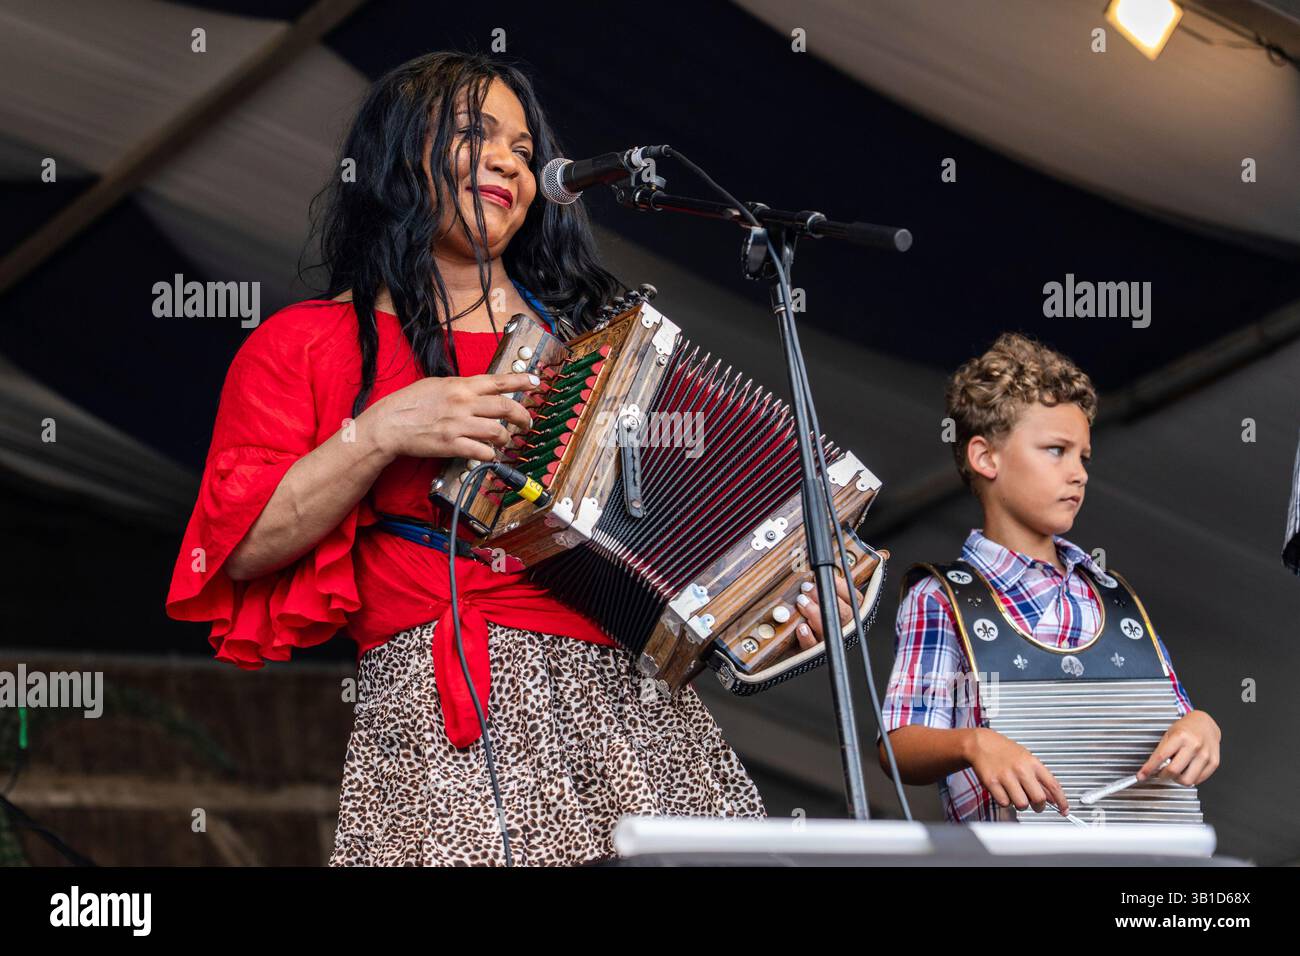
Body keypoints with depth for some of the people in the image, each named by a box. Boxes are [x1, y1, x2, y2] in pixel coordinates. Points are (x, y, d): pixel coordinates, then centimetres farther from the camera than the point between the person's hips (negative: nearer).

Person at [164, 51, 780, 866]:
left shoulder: (583, 332, 22)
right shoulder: (305, 346, 9)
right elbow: (238, 548, -1)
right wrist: (380, 435, -9)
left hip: (628, 694, 4)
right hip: (446, 714, -4)